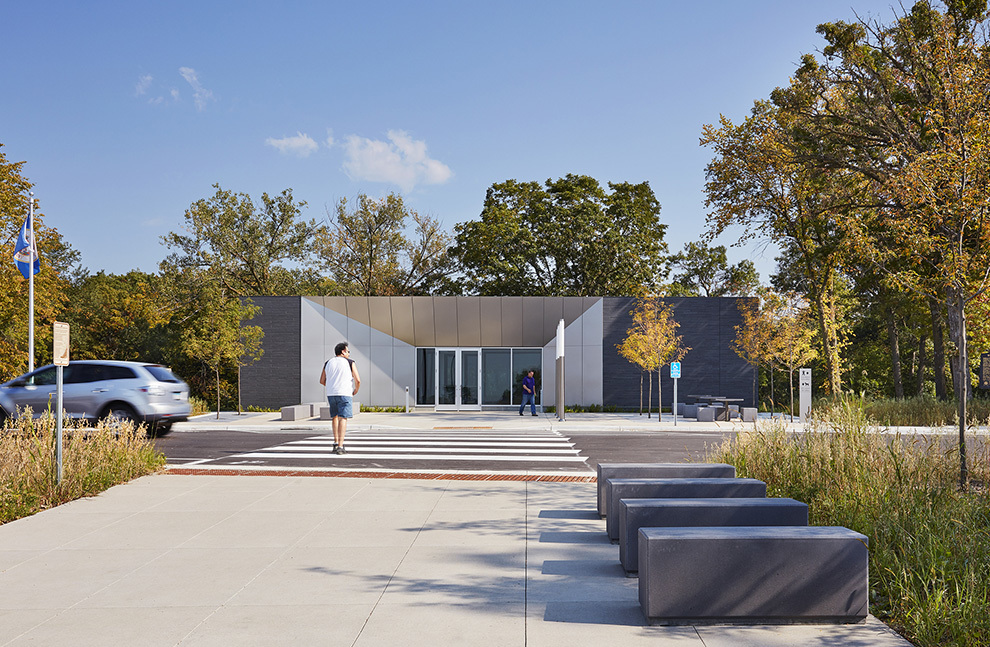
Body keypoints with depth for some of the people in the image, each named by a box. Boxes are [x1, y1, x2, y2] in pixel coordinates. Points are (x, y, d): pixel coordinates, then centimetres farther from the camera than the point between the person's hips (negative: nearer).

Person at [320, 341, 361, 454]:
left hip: (331, 394, 5)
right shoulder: (350, 362, -1)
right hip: (344, 394, -4)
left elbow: (322, 381, 13)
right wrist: (356, 390, 11)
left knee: (335, 417, 22)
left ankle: (336, 442, 16)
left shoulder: (328, 363, 12)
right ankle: (340, 447, -15)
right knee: (343, 419, -7)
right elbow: (357, 380, -7)